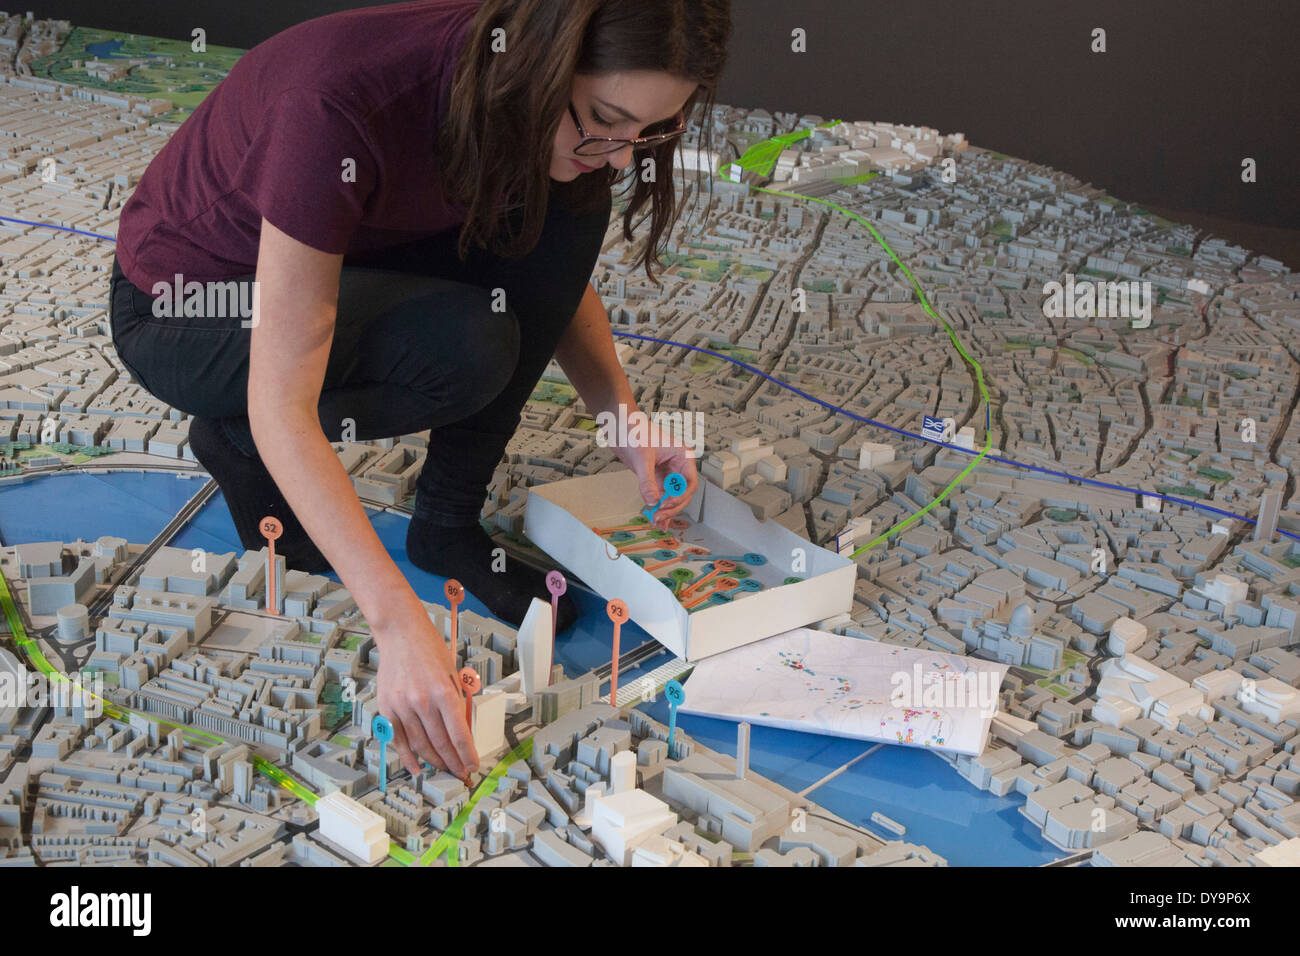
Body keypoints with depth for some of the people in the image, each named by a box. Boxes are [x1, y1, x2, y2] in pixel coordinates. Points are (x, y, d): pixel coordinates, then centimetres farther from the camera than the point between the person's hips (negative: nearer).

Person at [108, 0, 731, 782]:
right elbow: (281, 408, -38)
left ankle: (449, 524, -8)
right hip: (180, 309, -6)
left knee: (563, 218, -19)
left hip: (337, 265, 6)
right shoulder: (343, 103, -38)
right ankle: (237, 446, -4)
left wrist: (624, 418, -15)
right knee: (468, 348, -32)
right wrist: (401, 625, -44)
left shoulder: (537, 98, -17)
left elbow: (561, 275, 2)